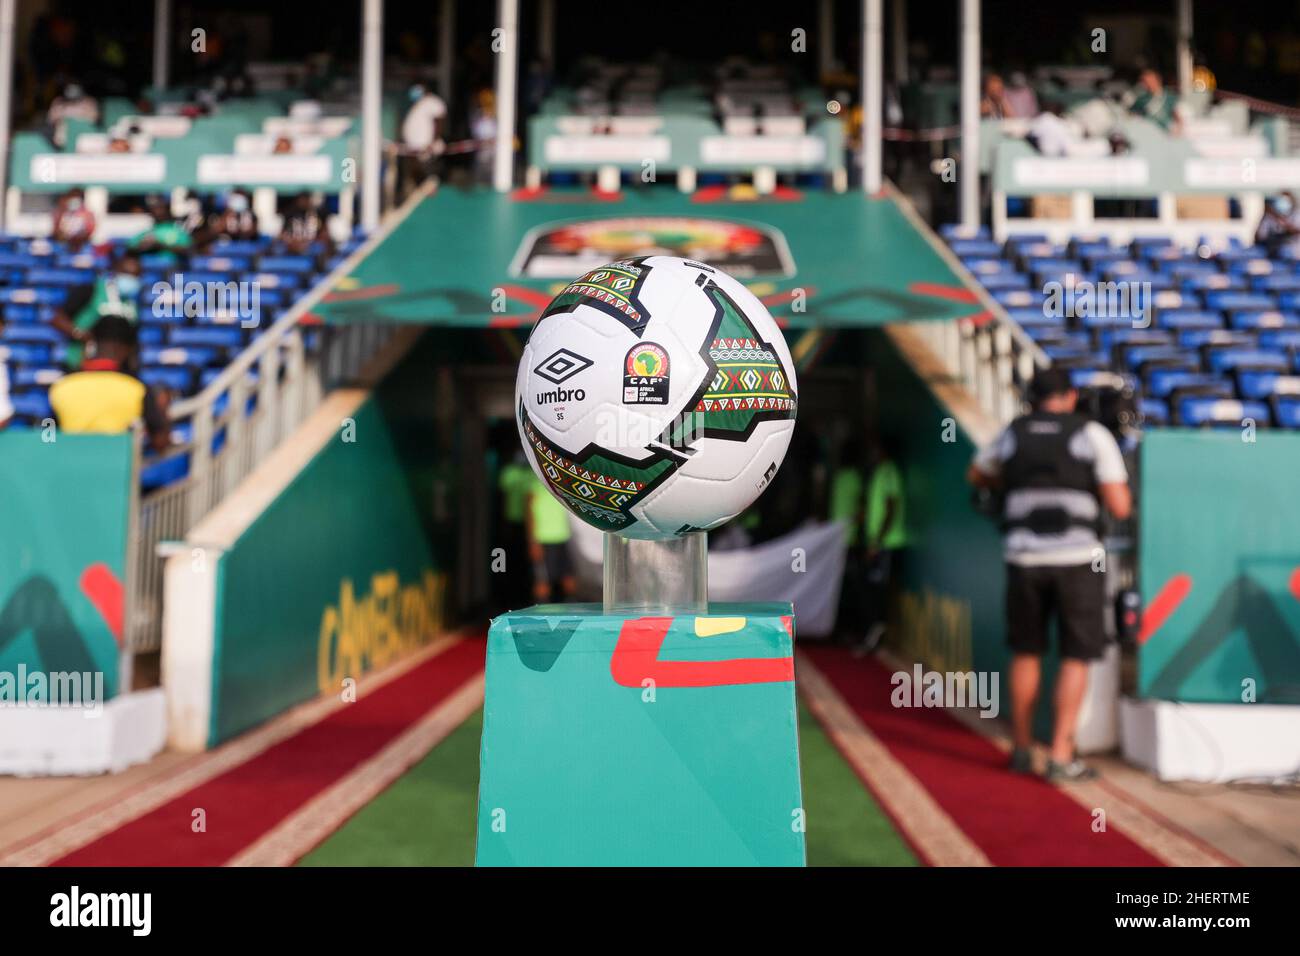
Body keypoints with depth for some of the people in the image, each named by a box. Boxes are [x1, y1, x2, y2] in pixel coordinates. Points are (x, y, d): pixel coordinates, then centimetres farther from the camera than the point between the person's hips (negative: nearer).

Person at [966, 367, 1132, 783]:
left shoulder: (1013, 433, 10)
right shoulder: (1094, 435, 0)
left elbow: (977, 475, 29)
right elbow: (1120, 507, -5)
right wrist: (1118, 482, 17)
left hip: (1024, 557, 3)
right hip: (1078, 557, -3)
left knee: (1026, 652, 16)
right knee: (1076, 657, 5)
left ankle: (1022, 749, 24)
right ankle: (1060, 757, 2)